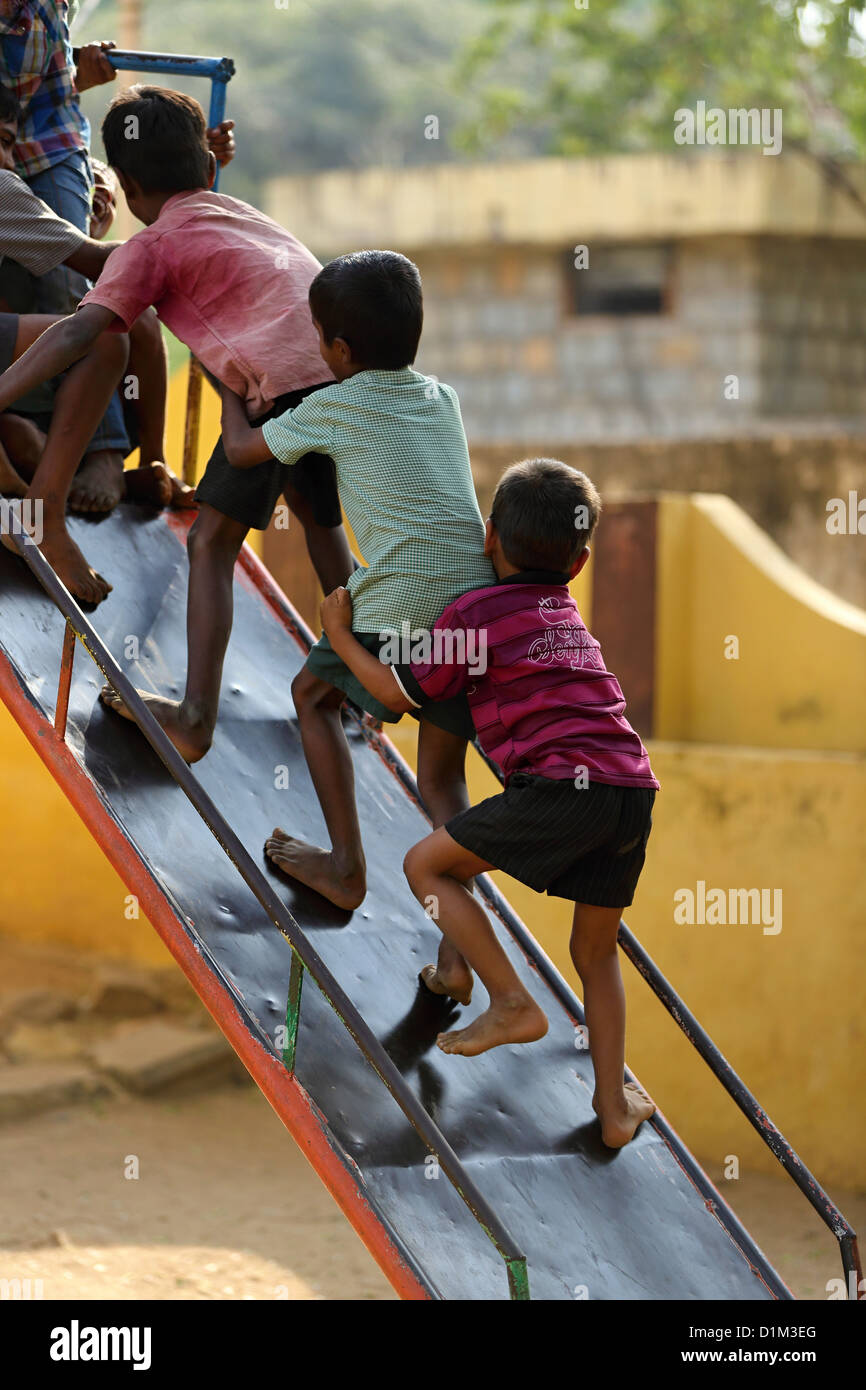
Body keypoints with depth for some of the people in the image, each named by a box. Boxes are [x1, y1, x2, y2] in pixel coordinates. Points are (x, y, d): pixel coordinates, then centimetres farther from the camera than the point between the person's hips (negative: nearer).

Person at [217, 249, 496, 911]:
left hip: (402, 603, -5)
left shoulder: (335, 406, 4)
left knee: (312, 695, 23)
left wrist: (230, 390, 36)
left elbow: (241, 451, 18)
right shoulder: (444, 398, 18)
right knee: (443, 778, 12)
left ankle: (347, 867, 16)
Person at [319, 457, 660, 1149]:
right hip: (635, 789, 7)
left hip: (565, 782, -7)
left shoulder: (475, 612, 7)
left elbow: (402, 692, 11)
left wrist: (340, 635, 24)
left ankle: (513, 1003, 3)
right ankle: (615, 1105, 18)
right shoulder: (569, 613, 28)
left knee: (427, 864, 8)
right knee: (595, 949, 21)